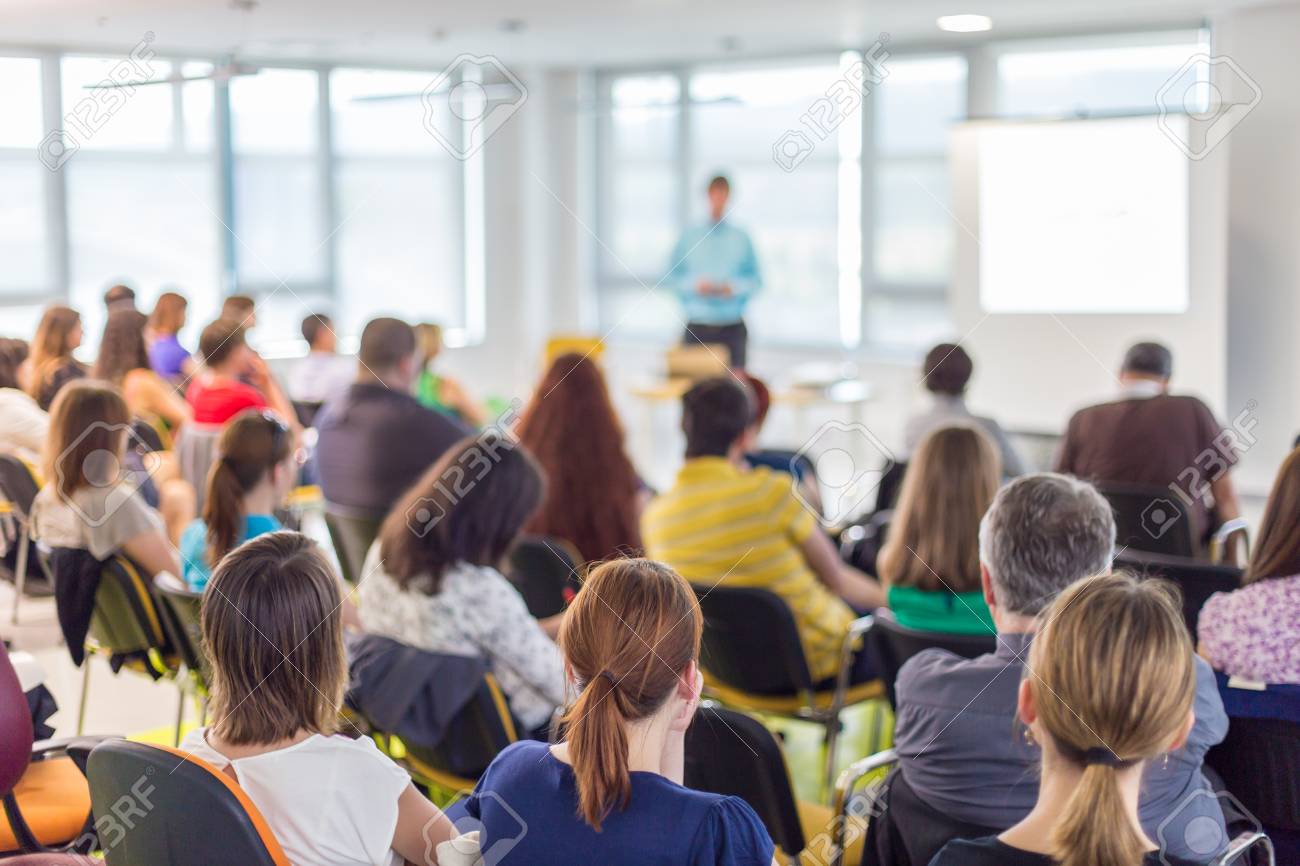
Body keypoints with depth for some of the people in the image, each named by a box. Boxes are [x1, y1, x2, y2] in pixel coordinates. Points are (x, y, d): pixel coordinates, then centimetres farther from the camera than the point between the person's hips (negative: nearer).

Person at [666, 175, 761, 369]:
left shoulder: (741, 238, 4)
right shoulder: (689, 237, 5)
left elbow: (755, 280, 6)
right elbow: (673, 276, 7)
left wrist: (733, 287, -12)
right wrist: (694, 285, -11)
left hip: (732, 328, 0)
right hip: (697, 328, 0)